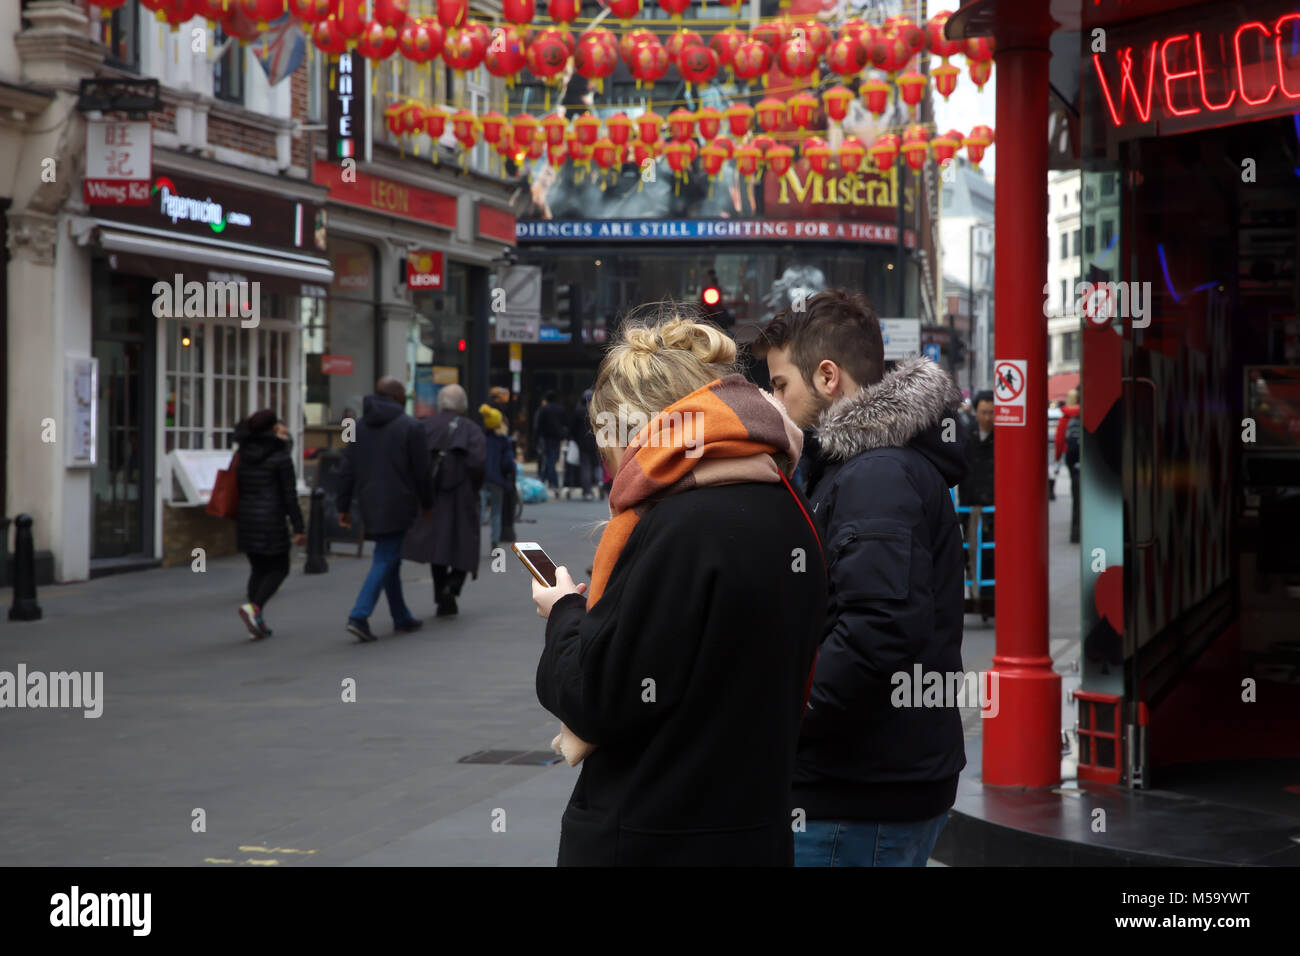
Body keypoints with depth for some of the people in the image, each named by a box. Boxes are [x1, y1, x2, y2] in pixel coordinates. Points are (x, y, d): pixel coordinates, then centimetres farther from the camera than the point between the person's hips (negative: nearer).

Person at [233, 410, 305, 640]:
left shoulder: (244, 455, 9)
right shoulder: (280, 457, -8)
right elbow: (290, 495, -10)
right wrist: (298, 527, -9)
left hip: (246, 518, 6)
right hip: (271, 522, -6)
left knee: (258, 569, 13)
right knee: (278, 569, 4)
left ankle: (258, 622, 8)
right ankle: (254, 607, -17)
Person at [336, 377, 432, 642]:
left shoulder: (359, 426, 9)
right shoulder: (408, 426, -8)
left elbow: (347, 470, 7)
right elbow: (421, 471, -7)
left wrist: (344, 507, 11)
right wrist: (426, 504, 4)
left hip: (370, 506, 6)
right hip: (398, 505, -6)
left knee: (388, 559, 16)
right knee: (385, 560, -6)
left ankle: (402, 617, 23)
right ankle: (359, 616, -18)